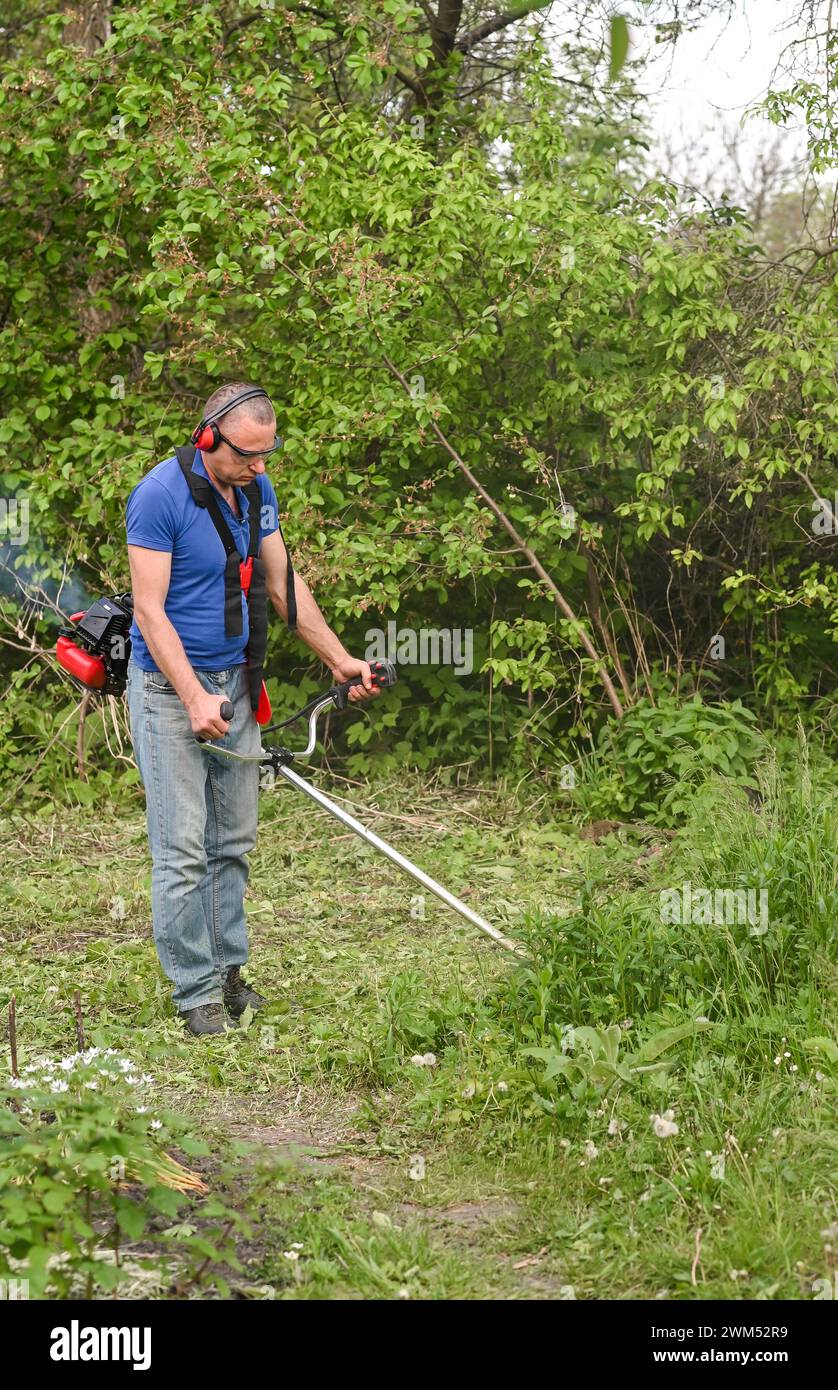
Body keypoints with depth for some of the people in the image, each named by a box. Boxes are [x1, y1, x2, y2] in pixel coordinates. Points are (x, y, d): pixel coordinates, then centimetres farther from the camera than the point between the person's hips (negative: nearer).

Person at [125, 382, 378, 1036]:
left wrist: (340, 659, 12)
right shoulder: (161, 495, -18)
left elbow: (284, 584, 14)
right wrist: (194, 698, -25)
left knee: (234, 838, 11)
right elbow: (150, 608, -20)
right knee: (183, 847, -5)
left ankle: (229, 970, 20)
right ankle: (197, 991, 1)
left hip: (234, 681, 7)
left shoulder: (257, 491, 4)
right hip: (169, 687, -7)